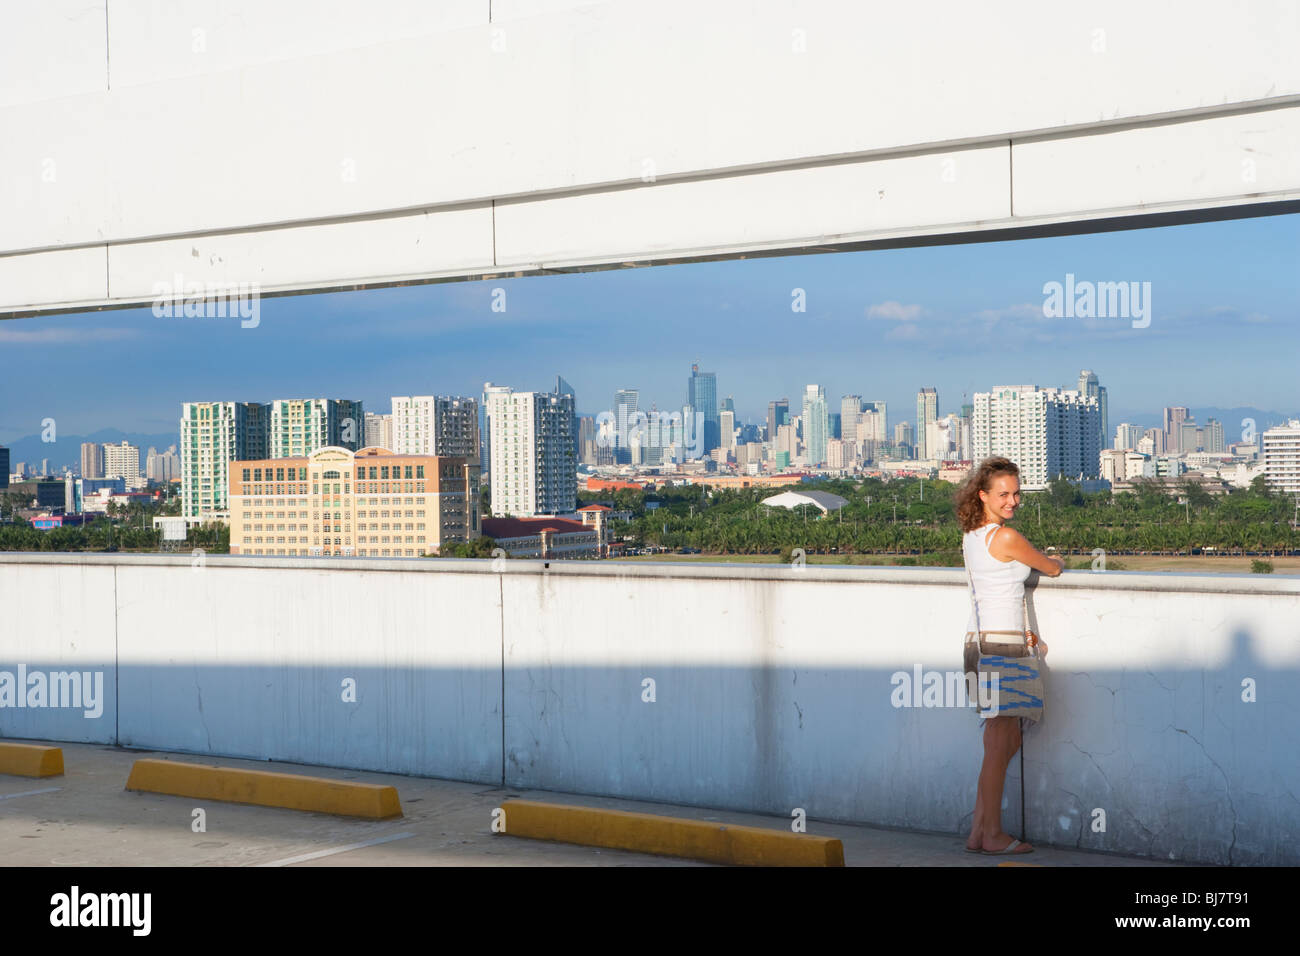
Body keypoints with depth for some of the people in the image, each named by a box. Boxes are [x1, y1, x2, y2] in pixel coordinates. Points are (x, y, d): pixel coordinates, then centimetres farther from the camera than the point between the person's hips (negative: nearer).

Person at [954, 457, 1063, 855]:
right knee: (999, 746, 0)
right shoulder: (1007, 538, -14)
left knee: (1009, 741, 15)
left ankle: (979, 831, 16)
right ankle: (992, 834, 7)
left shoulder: (970, 536, 12)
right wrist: (1059, 562, 24)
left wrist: (1023, 632, 20)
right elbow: (1052, 569, 0)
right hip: (1000, 647, -9)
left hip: (979, 640, 9)